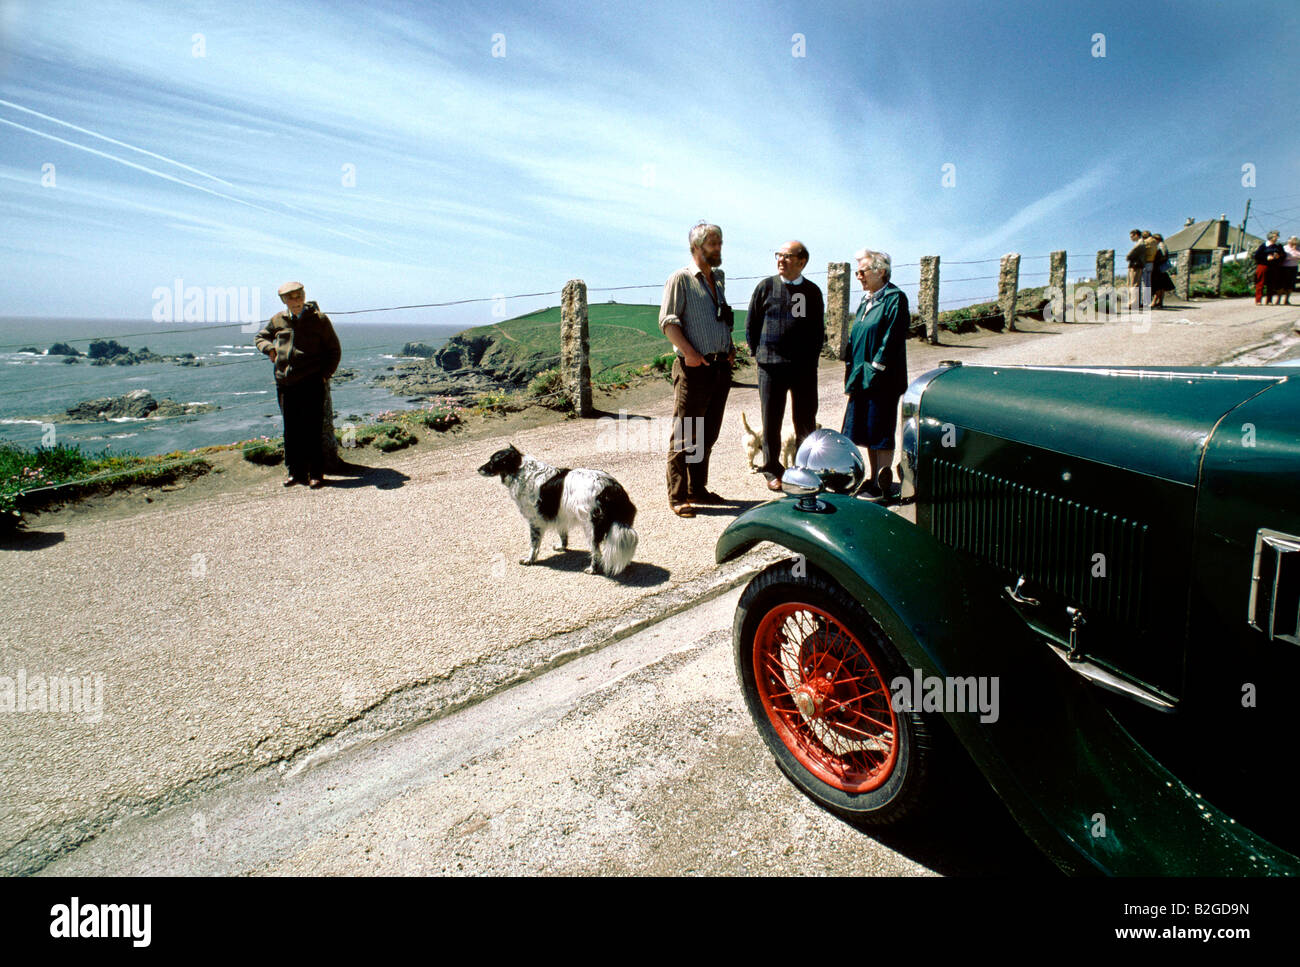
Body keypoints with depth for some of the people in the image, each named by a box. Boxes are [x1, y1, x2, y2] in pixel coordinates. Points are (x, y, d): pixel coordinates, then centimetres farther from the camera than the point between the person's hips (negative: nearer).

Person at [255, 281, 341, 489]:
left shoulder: (319, 319, 2)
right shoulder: (278, 320, 11)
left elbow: (334, 350, 7)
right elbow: (260, 338, 27)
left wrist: (324, 375, -3)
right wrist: (269, 348, 3)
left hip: (311, 382, -4)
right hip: (284, 384, 4)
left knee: (311, 430, -5)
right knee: (290, 431, 7)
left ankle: (316, 474, 3)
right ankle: (295, 472, 17)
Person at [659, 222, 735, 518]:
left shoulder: (719, 278, 19)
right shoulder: (680, 279, -3)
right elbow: (668, 321, -11)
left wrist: (730, 347, 12)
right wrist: (688, 352, -21)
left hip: (720, 366, 7)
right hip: (694, 368, -7)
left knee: (708, 434, 12)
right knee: (685, 435, -3)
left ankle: (697, 489, 23)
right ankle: (677, 496, 4)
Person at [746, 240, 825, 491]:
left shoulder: (812, 291, 7)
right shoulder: (766, 287, 2)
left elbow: (818, 329, 16)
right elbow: (751, 324, 7)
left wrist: (812, 355, 9)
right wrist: (758, 353, 5)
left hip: (804, 367, 2)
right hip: (771, 366, -1)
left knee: (806, 421, 7)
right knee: (771, 420, 4)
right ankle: (772, 470, 18)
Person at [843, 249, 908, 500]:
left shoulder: (895, 299, -10)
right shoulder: (866, 299, 14)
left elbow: (892, 340, -16)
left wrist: (875, 370, -18)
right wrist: (851, 367, 9)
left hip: (882, 379, -8)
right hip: (861, 377, 8)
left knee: (881, 432, -3)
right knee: (866, 430, 12)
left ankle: (883, 484, 5)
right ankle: (872, 478, 22)